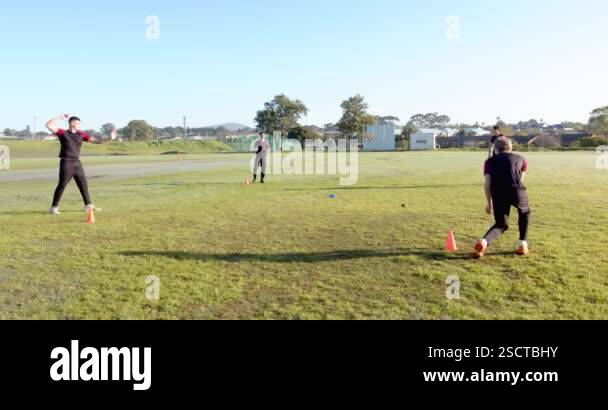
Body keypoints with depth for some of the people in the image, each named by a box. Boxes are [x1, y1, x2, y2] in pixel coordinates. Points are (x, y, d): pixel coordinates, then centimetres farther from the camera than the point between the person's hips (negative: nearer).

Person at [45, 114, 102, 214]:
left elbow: (93, 140, 0)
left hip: (77, 162, 5)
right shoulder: (63, 133, 0)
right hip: (66, 162, -5)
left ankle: (88, 205, 20)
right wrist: (60, 118, -9)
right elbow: (49, 125, -9)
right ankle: (54, 207, 3)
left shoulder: (81, 134, 9)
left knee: (83, 184, 10)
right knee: (62, 185, -5)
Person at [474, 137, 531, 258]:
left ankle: (484, 242, -14)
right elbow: (520, 180, 21)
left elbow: (487, 184, 15)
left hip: (498, 193, 1)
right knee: (525, 213, 32)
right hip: (516, 190, 0)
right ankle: (523, 245, 23)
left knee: (501, 225, 16)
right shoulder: (521, 159, 26)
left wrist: (489, 203, 23)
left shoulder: (490, 161, 23)